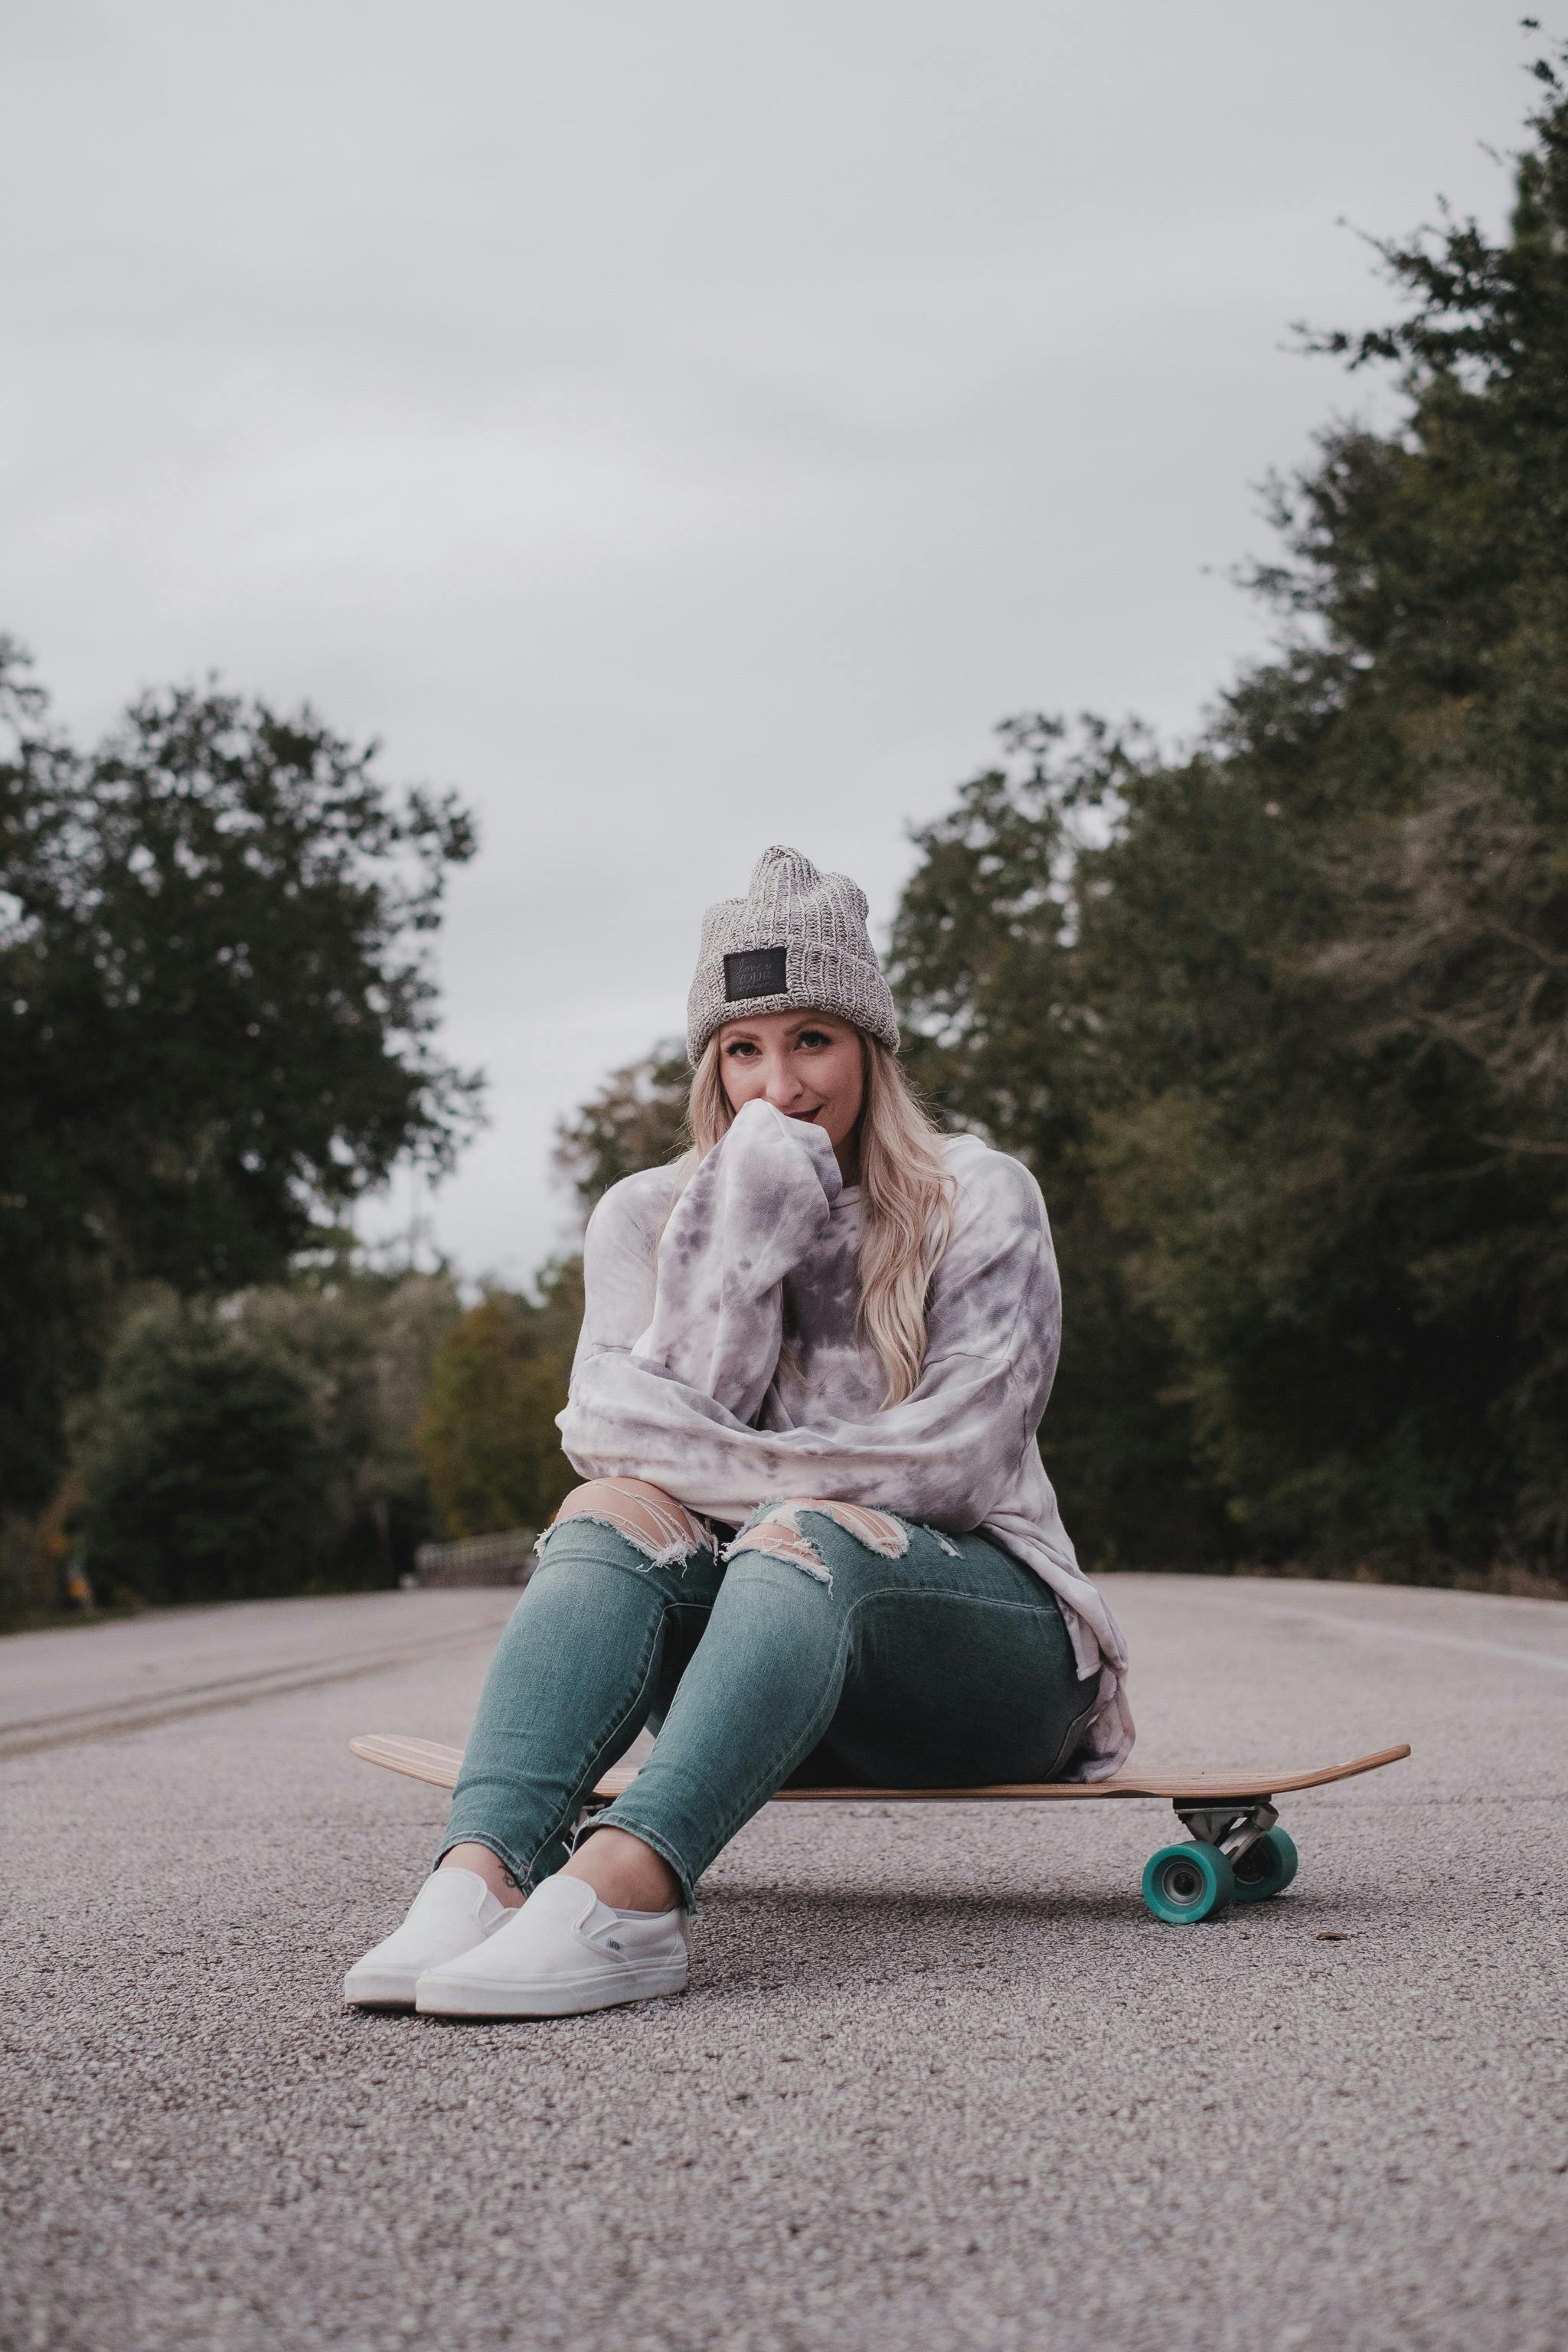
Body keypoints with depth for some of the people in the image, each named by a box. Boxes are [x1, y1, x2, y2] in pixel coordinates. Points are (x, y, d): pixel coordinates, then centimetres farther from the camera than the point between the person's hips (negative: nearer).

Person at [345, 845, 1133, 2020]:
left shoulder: (979, 1202, 0)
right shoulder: (648, 1217, 8)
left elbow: (956, 1457, -12)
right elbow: (631, 1440, -7)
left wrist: (690, 1459, -14)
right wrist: (744, 1243, -16)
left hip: (985, 1641, -2)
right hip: (745, 1633, 3)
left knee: (809, 1532, -34)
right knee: (614, 1511, -27)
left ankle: (625, 1884, -57)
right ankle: (482, 1871, -49)